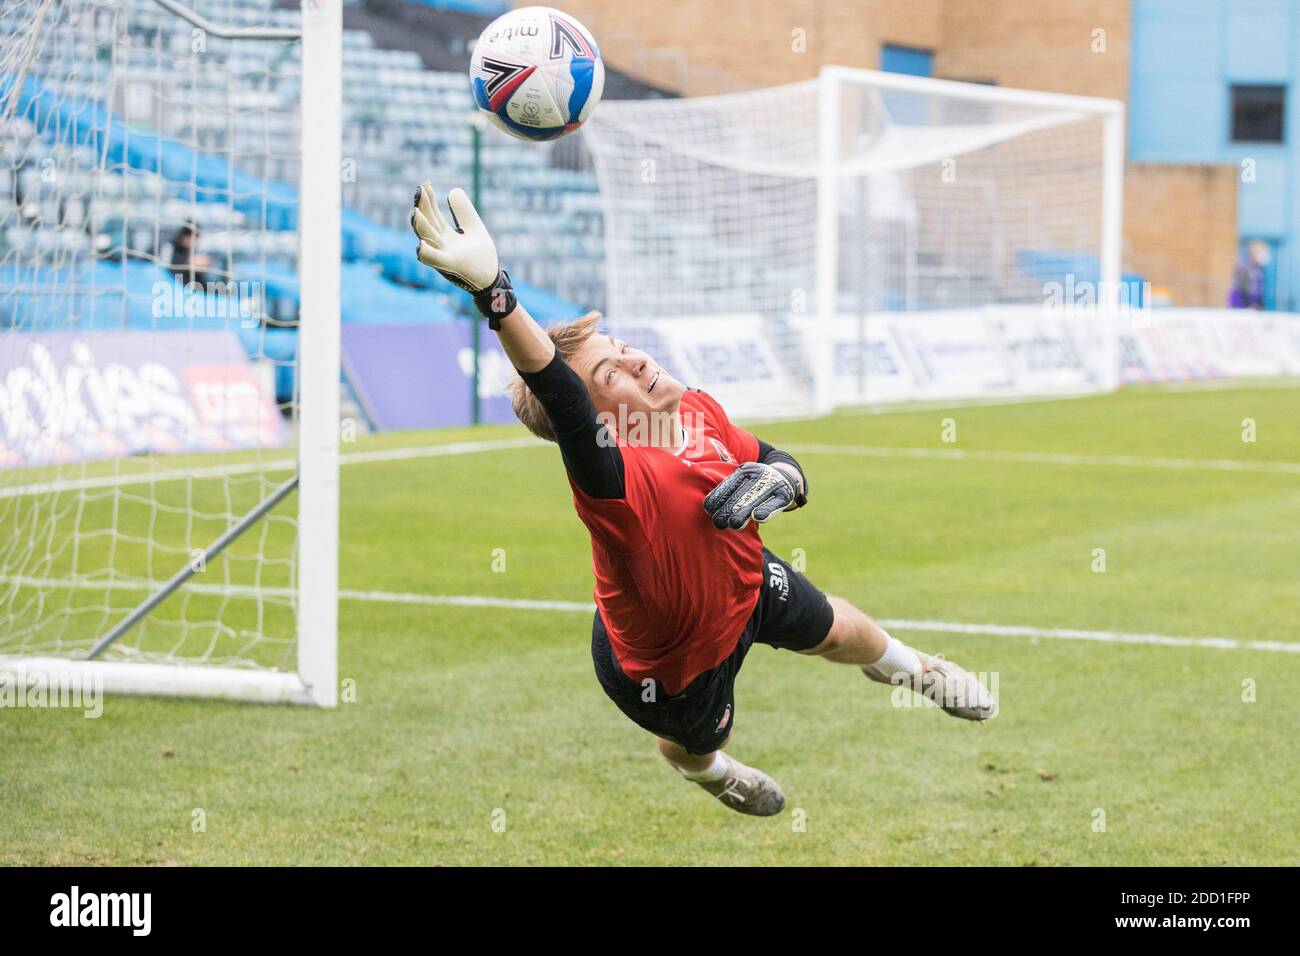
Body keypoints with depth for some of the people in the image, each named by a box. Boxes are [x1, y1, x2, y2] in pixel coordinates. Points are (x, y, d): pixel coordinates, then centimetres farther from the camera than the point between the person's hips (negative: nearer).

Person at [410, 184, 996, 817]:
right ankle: (700, 767, 66)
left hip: (748, 583, 5)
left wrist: (780, 483, -30)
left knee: (837, 632, 30)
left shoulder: (699, 410, -22)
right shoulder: (611, 477, -47)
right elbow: (555, 392, -68)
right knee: (698, 743, 26)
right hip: (674, 664, -5)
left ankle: (902, 665, 67)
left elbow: (783, 465, -3)